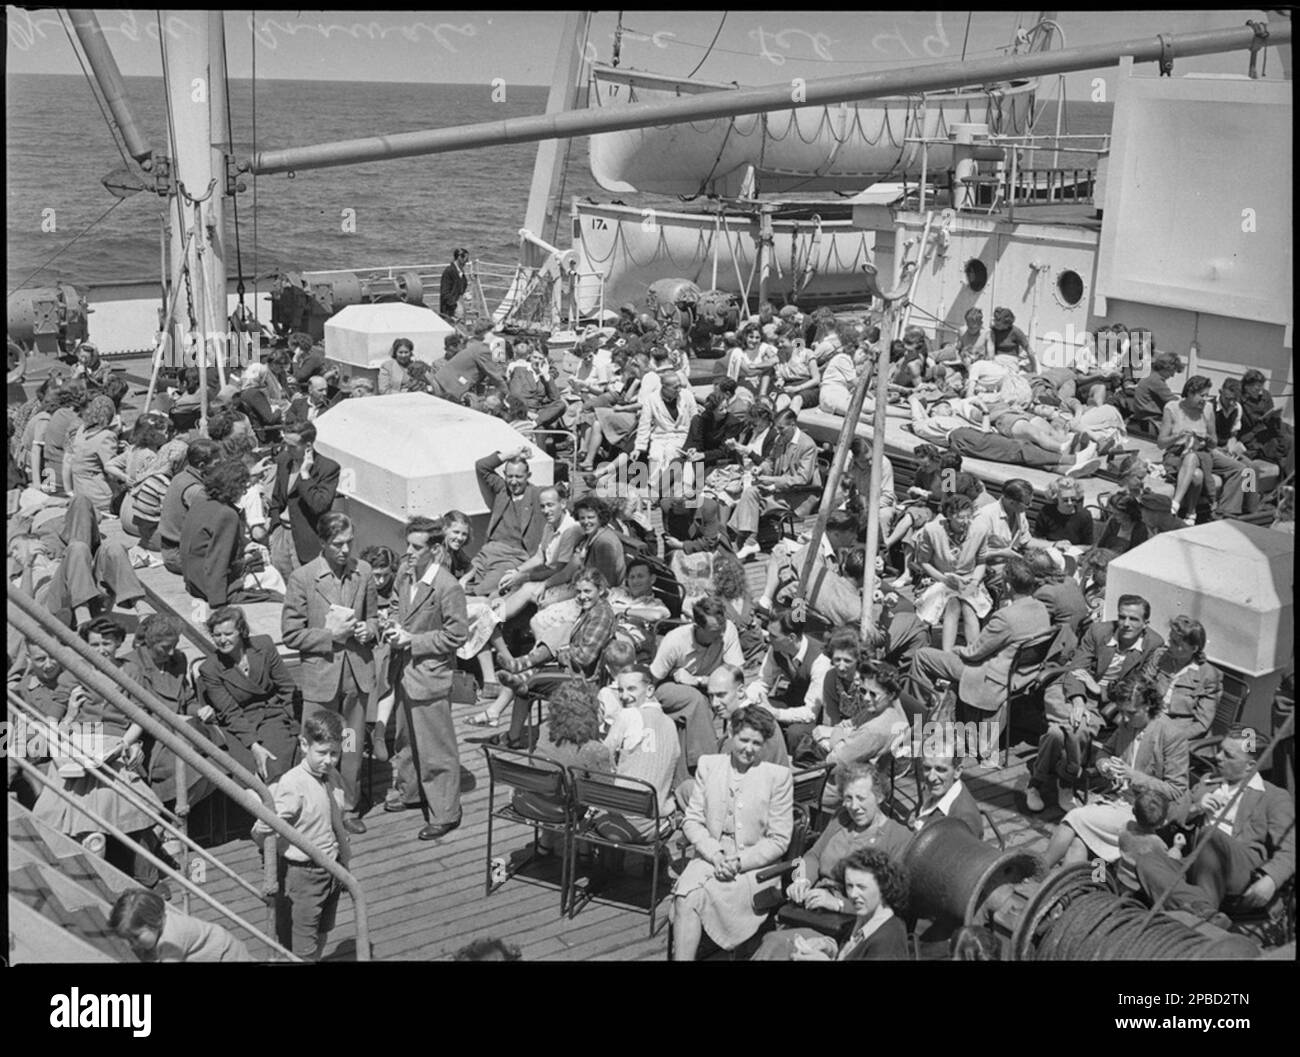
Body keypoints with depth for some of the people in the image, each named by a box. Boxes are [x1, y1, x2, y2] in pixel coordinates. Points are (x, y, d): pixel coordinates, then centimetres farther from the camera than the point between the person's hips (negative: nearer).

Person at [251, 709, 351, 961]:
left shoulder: (332, 777, 2)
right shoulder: (292, 784, -21)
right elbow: (261, 833, -22)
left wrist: (345, 867, 19)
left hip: (332, 870, 7)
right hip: (301, 873, -7)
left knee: (320, 936, 23)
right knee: (300, 948, 2)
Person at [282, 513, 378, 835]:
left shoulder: (363, 572, 1)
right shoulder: (303, 578, -10)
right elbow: (291, 634, -8)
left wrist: (368, 629, -8)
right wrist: (331, 636, -17)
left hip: (357, 672, 3)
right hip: (320, 675, -3)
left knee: (352, 746, 14)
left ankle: (349, 809, 29)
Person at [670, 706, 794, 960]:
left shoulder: (779, 776, 0)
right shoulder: (708, 765, 10)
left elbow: (779, 841, -1)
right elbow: (691, 821, 8)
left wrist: (740, 862, -12)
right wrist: (715, 854, -9)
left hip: (754, 868, -3)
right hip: (710, 857, 3)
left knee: (688, 897, -28)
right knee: (686, 891, -29)